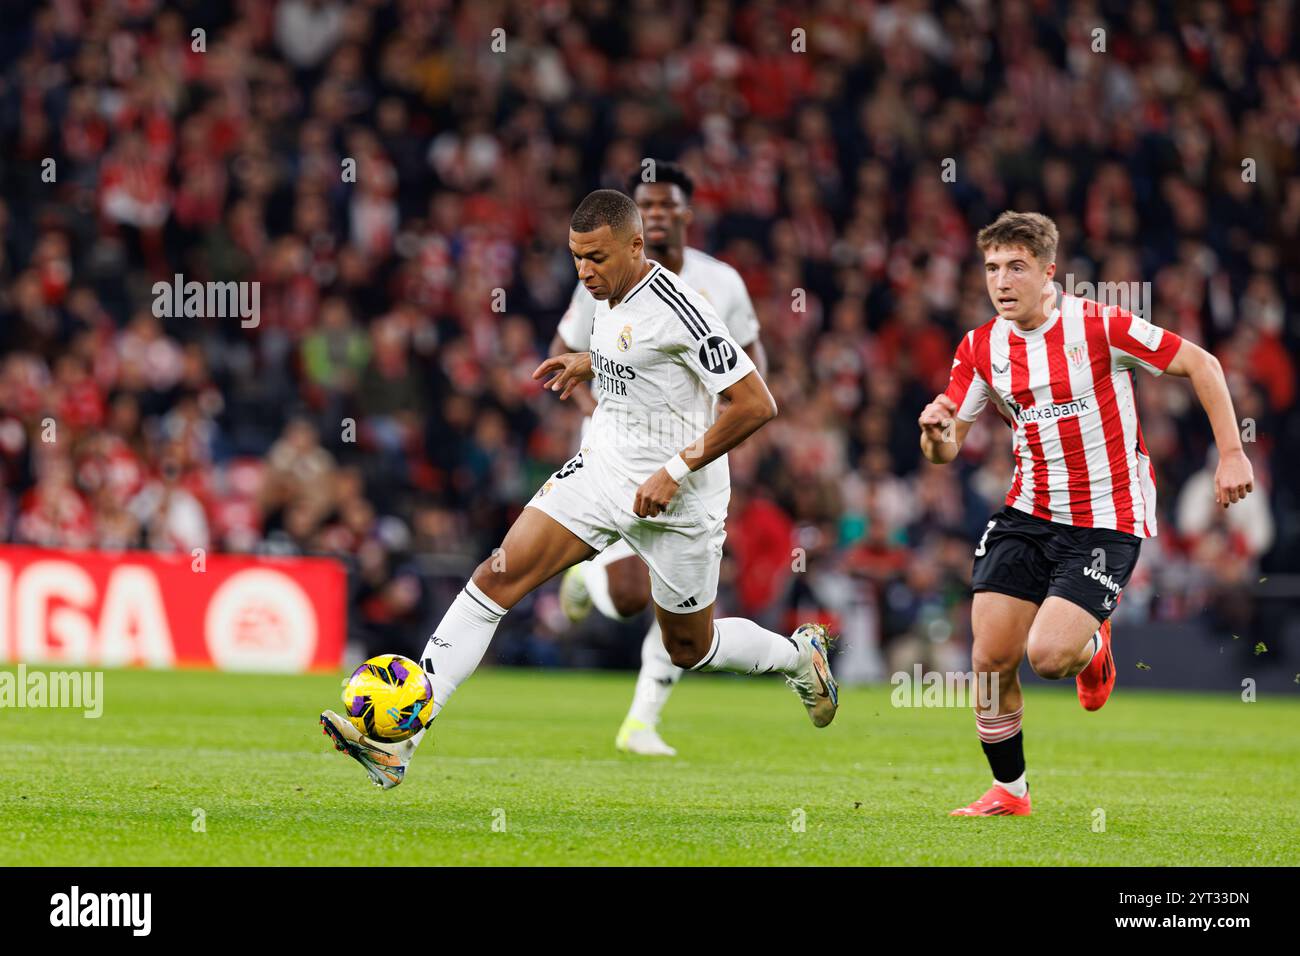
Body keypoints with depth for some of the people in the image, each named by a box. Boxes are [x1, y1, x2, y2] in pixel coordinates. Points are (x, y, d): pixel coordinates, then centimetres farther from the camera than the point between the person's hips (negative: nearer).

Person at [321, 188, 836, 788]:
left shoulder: (676, 309, -21)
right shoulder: (609, 296, 3)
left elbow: (756, 404, -22)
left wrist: (676, 471, -22)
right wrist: (587, 363, 9)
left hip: (677, 500, -7)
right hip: (602, 470, 7)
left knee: (689, 649, 11)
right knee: (497, 578, -11)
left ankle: (800, 655, 43)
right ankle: (398, 740, -17)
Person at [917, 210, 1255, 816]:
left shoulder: (1099, 326, -14)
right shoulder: (980, 348, 1)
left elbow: (1200, 364, -7)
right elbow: (945, 452, 5)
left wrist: (1231, 453, -10)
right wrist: (936, 431, -20)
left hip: (1107, 522, -5)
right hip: (1027, 515, 5)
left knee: (1048, 655, -19)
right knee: (991, 660, -4)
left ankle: (1091, 645, 19)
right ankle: (1009, 791, 16)